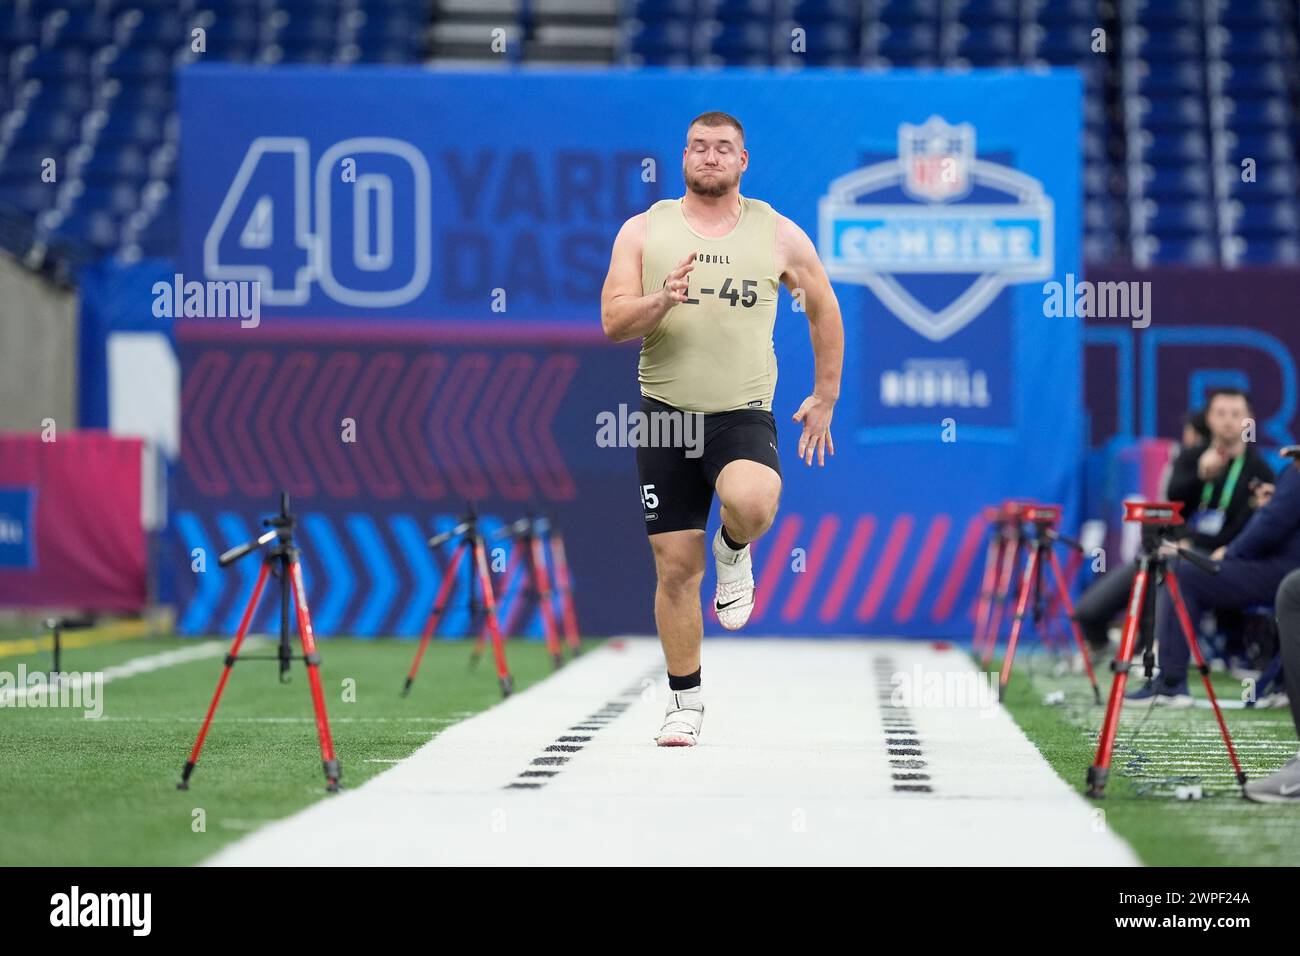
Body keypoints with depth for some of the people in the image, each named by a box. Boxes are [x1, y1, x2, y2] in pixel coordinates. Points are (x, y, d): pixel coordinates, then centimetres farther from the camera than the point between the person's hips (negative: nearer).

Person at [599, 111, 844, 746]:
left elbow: (823, 311, 17)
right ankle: (685, 700, 18)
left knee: (752, 503, -33)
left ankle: (733, 552, 4)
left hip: (744, 414, -1)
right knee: (675, 566, 2)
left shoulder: (778, 235, 4)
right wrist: (663, 300, -22)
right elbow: (613, 323, -3)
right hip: (665, 412, 1)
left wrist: (826, 397, 15)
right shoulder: (644, 230, 4)